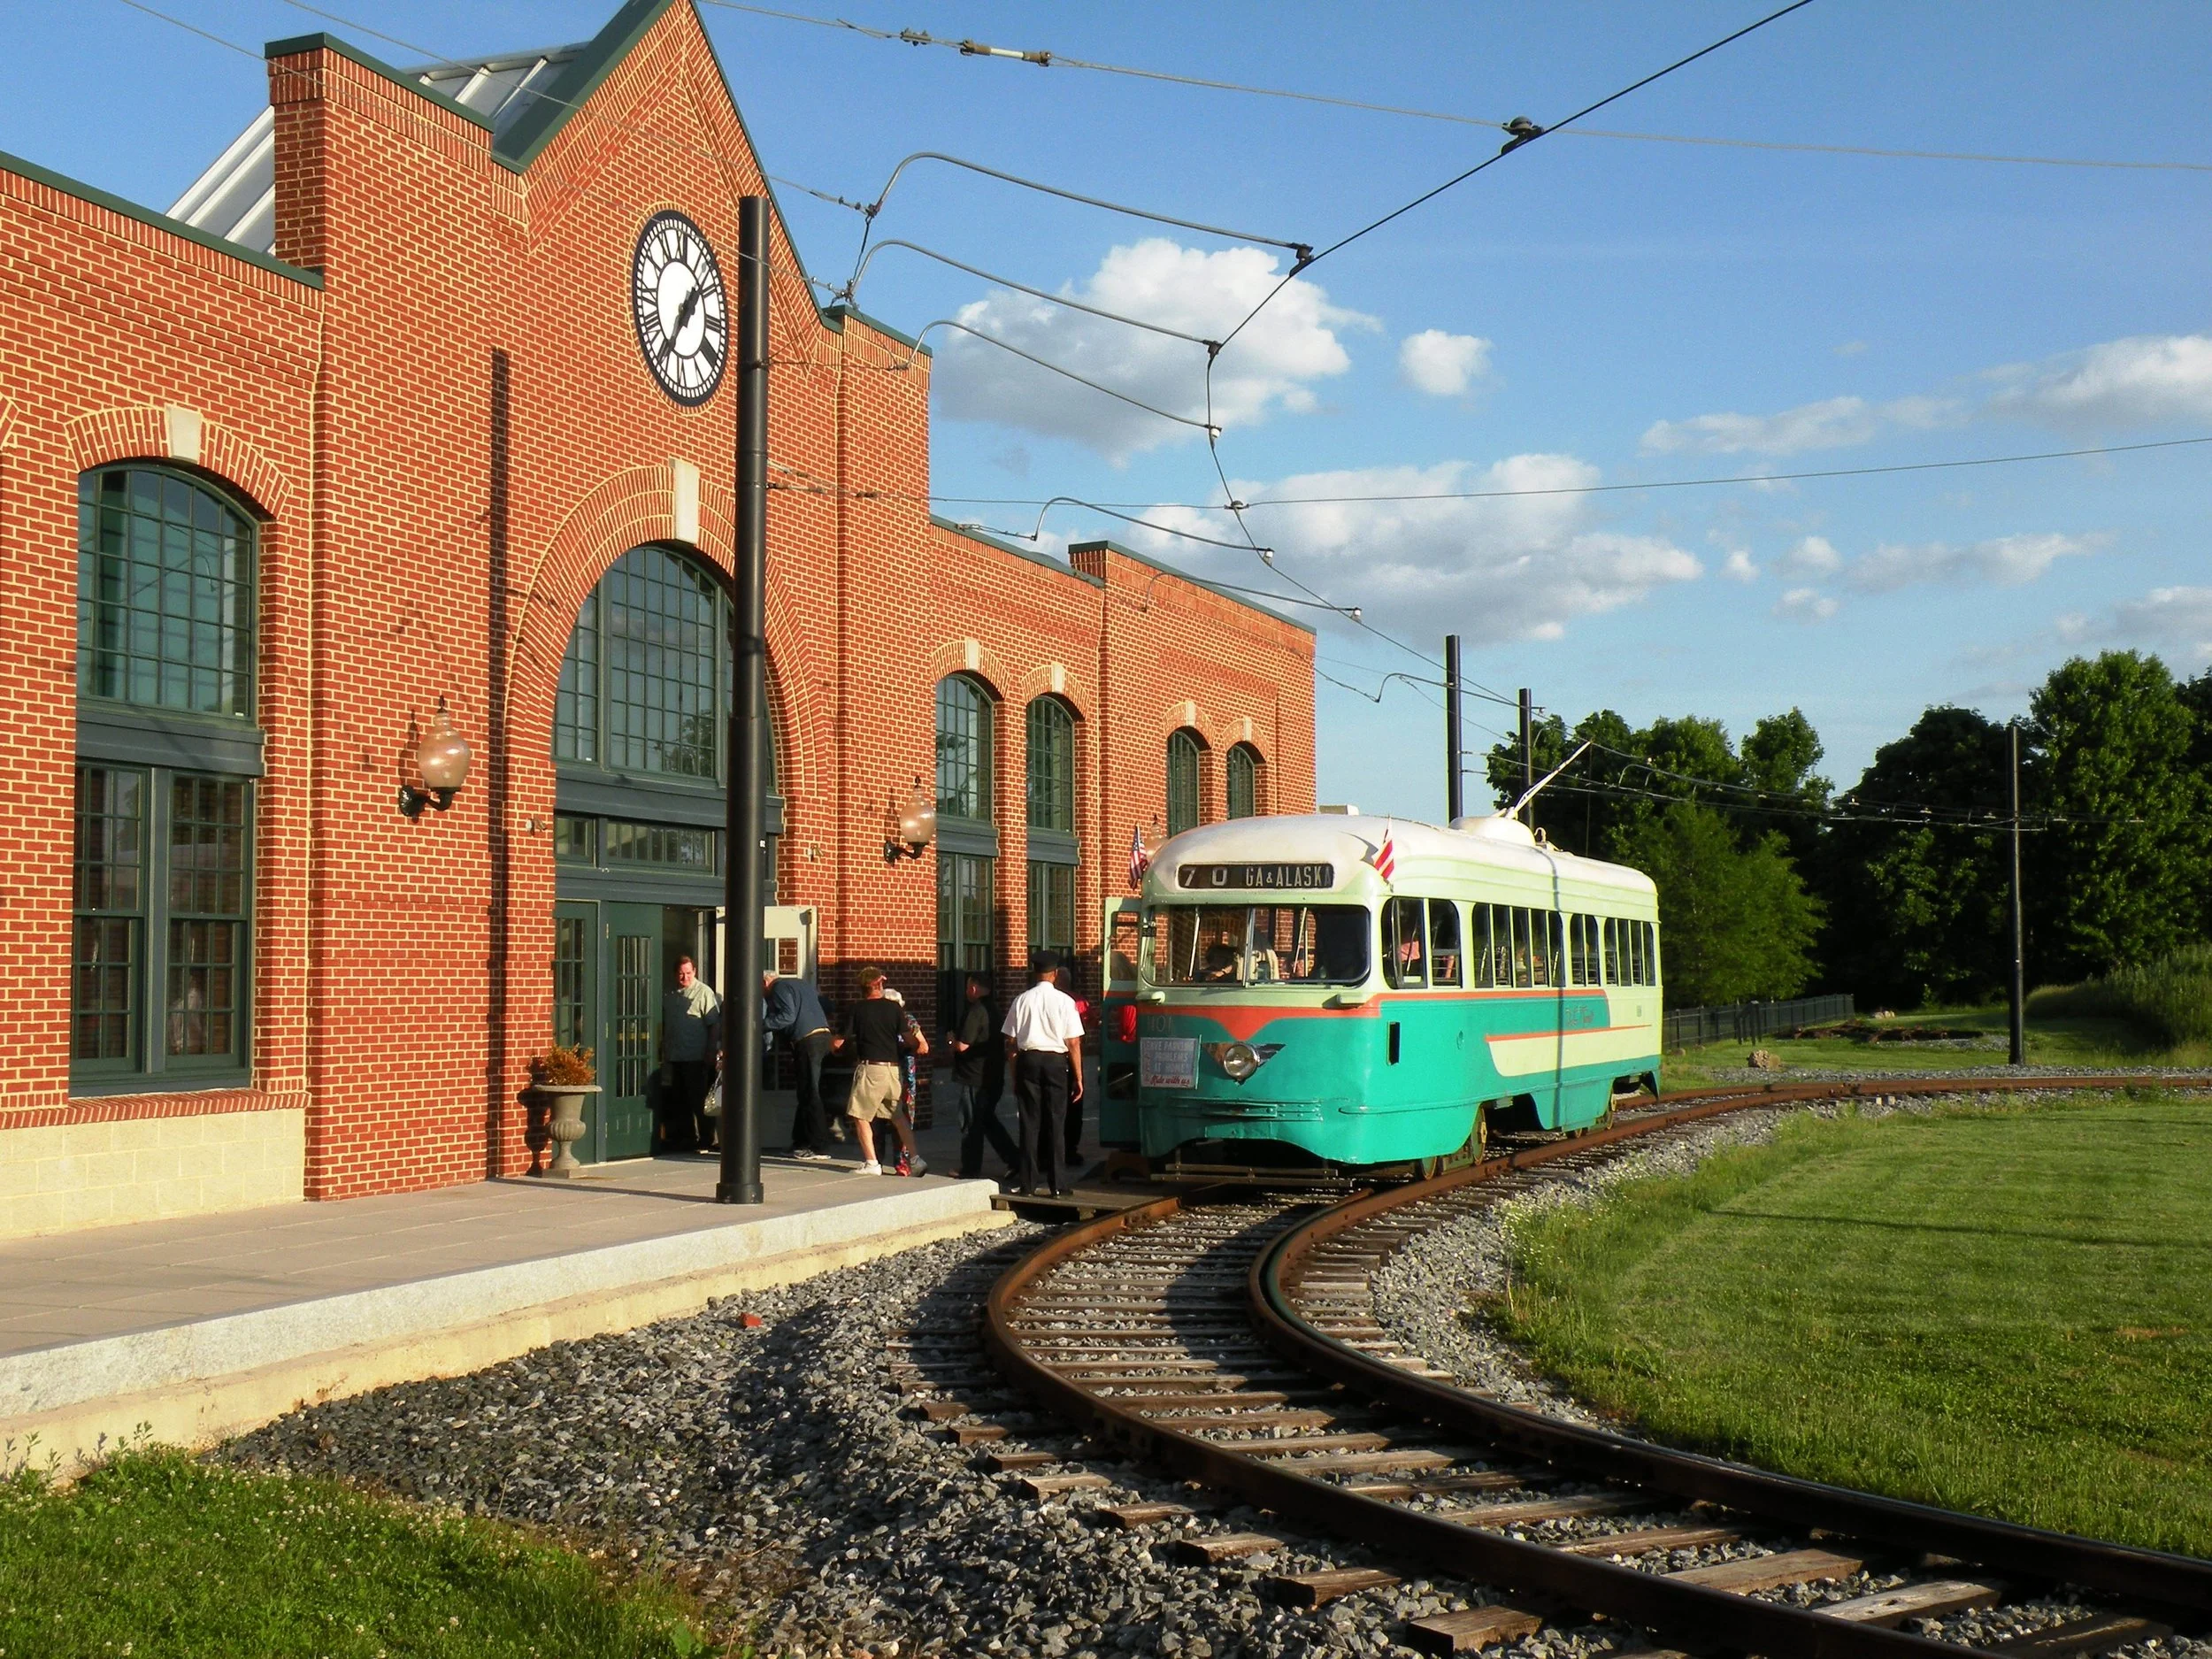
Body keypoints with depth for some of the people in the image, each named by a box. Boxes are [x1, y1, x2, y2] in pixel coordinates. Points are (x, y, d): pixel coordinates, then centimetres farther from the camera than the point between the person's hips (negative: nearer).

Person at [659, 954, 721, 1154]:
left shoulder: (704, 992, -5)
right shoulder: (669, 996, 15)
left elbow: (714, 1024, -10)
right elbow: (664, 1026, 21)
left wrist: (711, 1052, -16)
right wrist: (663, 1052, 15)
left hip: (696, 1058, -7)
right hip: (674, 1058, 7)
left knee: (699, 1100, -4)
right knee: (678, 1101, 11)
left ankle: (706, 1141, 2)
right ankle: (685, 1138, 20)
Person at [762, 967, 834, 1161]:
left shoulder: (780, 987, -2)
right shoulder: (803, 983, 25)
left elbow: (788, 1016, -15)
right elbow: (827, 1008, 23)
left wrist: (762, 1024, -10)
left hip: (808, 1041, -9)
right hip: (823, 1035, 9)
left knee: (810, 1094, -6)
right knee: (806, 1093, 15)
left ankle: (820, 1147, -7)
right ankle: (801, 1142, 19)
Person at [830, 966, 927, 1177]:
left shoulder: (857, 1009, -1)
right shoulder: (894, 1008, 4)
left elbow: (839, 1042, 0)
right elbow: (910, 1037, 2)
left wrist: (834, 1048, 23)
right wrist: (922, 1045, 25)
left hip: (870, 1067, -4)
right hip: (894, 1068, 4)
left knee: (861, 1116, 6)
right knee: (898, 1116, 18)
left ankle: (872, 1163, 2)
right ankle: (915, 1160, 16)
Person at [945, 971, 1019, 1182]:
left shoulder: (975, 1011, -18)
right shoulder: (993, 1009, 12)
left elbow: (963, 1046, -22)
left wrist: (951, 1039, -1)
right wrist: (956, 1040, 15)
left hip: (975, 1078, -9)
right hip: (995, 1075, 9)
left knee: (971, 1125, 0)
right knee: (988, 1120, 19)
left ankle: (971, 1171, 6)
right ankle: (1014, 1158, 13)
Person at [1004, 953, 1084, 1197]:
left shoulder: (1022, 1000, 1)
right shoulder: (1065, 1001, -4)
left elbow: (1011, 1042, 3)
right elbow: (1073, 1043, -5)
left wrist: (1015, 1075, 11)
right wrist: (1078, 1078, 1)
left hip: (1027, 1060, 1)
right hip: (1056, 1062, -1)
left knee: (1030, 1122, 6)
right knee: (1054, 1122, 5)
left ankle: (1027, 1183, 7)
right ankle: (1054, 1184, 5)